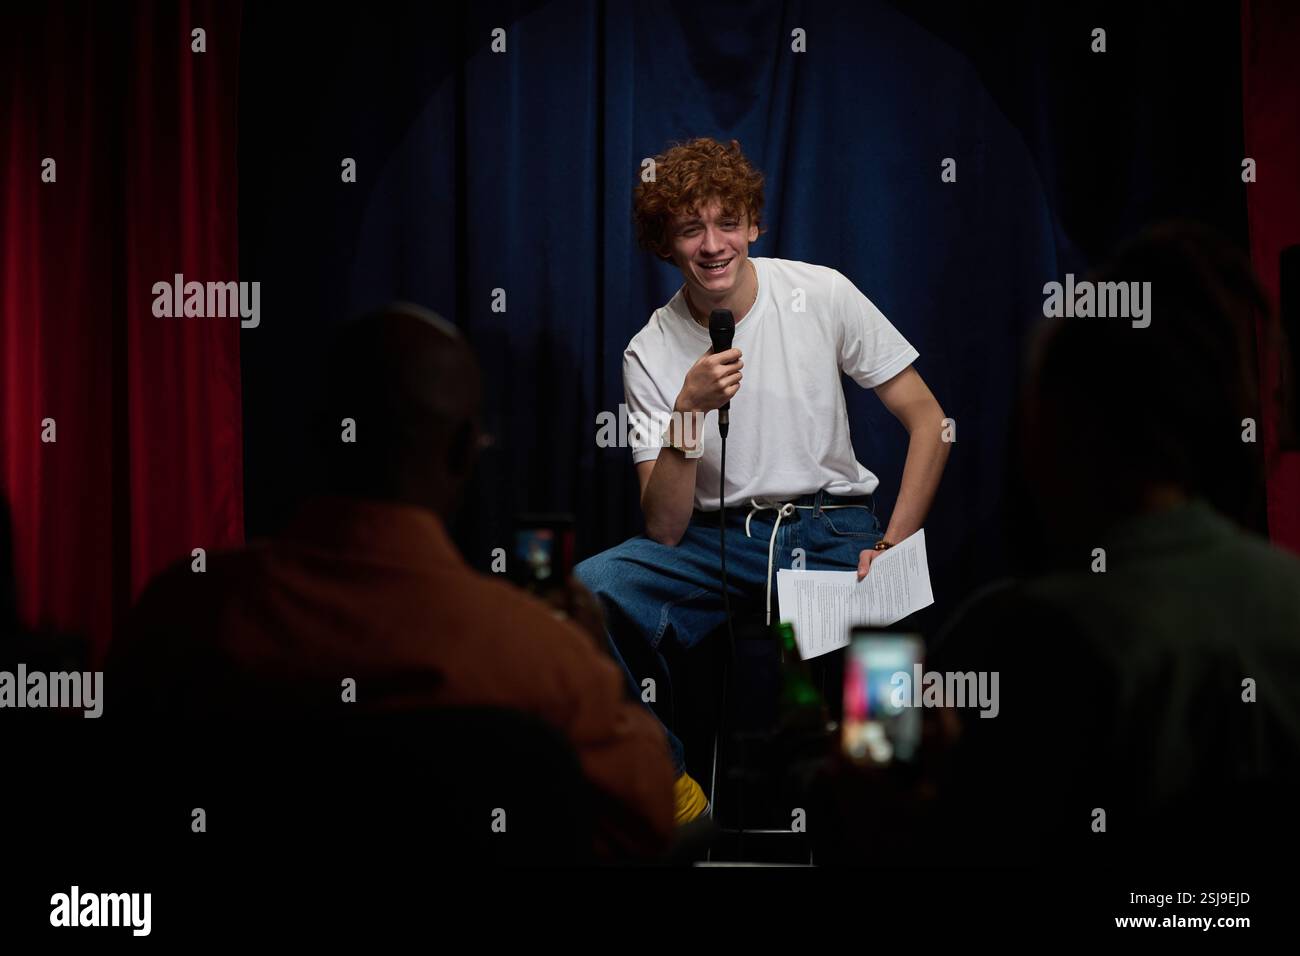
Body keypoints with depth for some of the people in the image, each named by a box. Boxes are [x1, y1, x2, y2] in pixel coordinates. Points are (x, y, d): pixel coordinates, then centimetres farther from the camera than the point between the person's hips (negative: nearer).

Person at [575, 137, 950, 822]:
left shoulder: (822, 295, -3)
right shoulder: (650, 354, -2)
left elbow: (927, 422, 1)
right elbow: (666, 532, -8)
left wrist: (890, 549, -11)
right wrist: (689, 409, -22)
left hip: (831, 528, -2)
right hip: (715, 535, 2)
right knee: (591, 590, -27)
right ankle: (670, 786, -7)